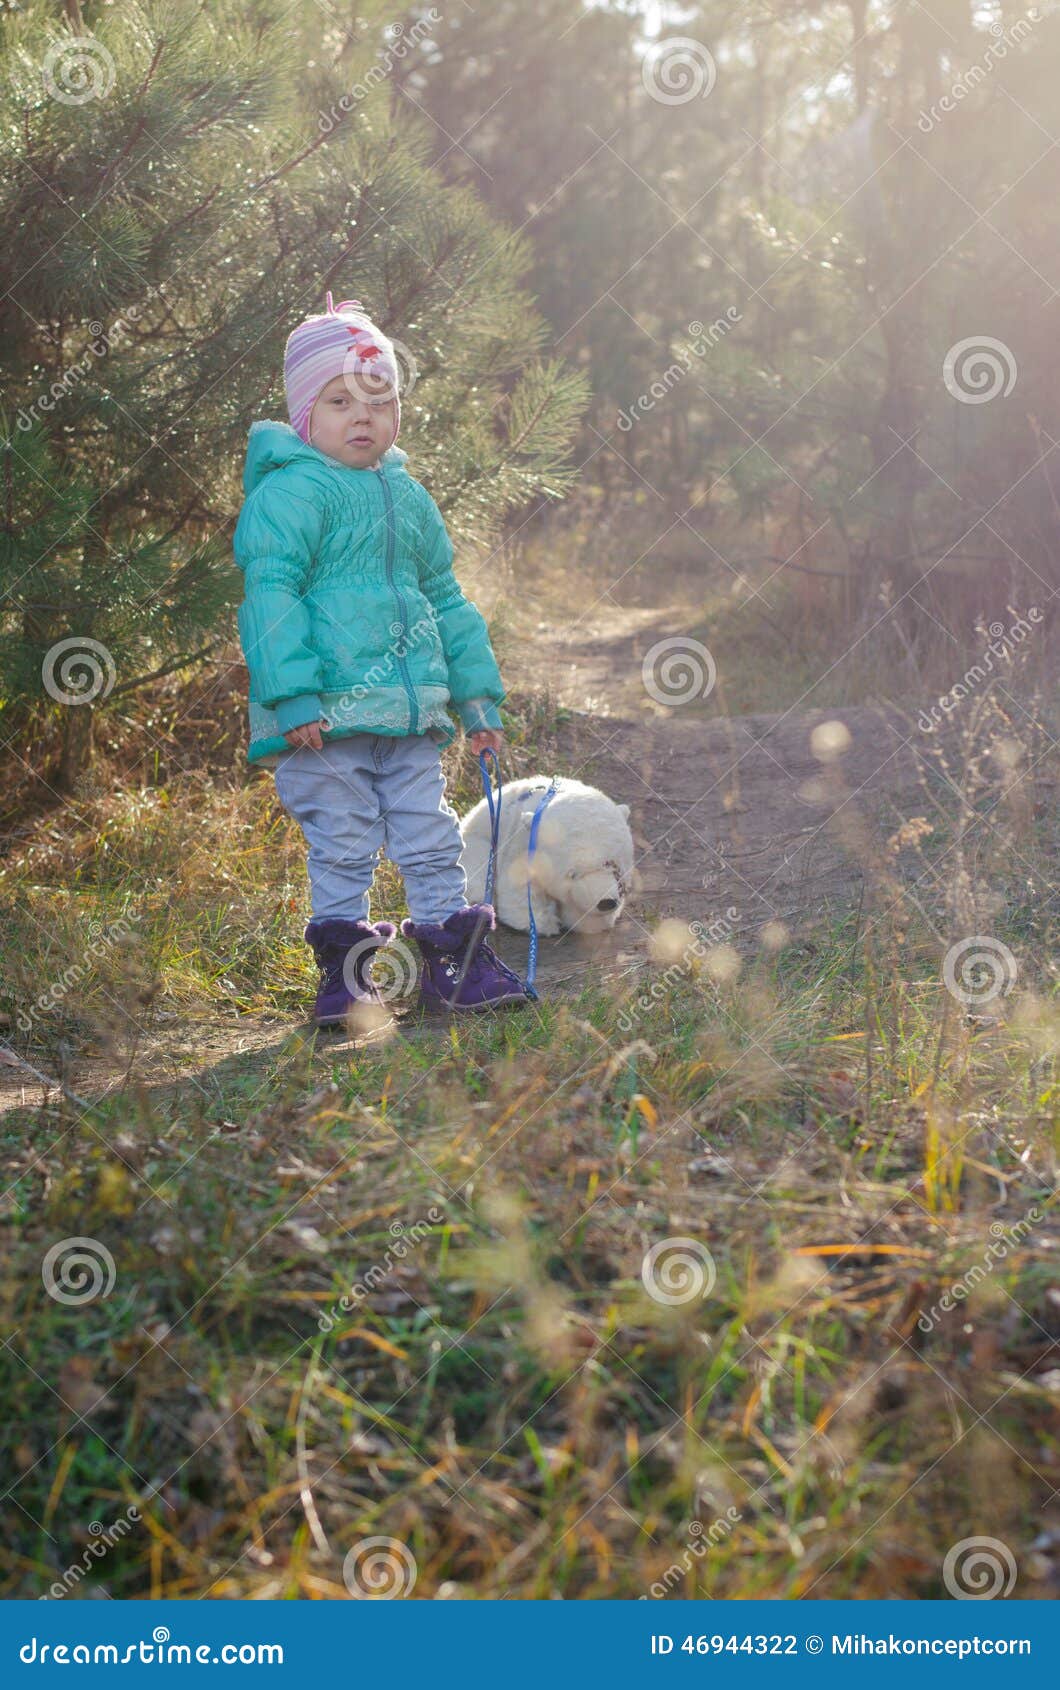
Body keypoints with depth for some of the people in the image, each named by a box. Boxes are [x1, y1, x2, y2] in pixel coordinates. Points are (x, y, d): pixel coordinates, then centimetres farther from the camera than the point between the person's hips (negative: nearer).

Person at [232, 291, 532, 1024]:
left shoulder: (408, 496, 16)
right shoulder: (290, 491, -7)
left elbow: (447, 600, 24)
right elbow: (271, 591, -14)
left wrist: (477, 694, 21)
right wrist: (293, 694, -23)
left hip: (411, 717, 6)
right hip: (327, 716, -6)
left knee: (431, 839, 10)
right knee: (343, 846, 0)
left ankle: (455, 960, 19)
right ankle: (345, 971, 12)